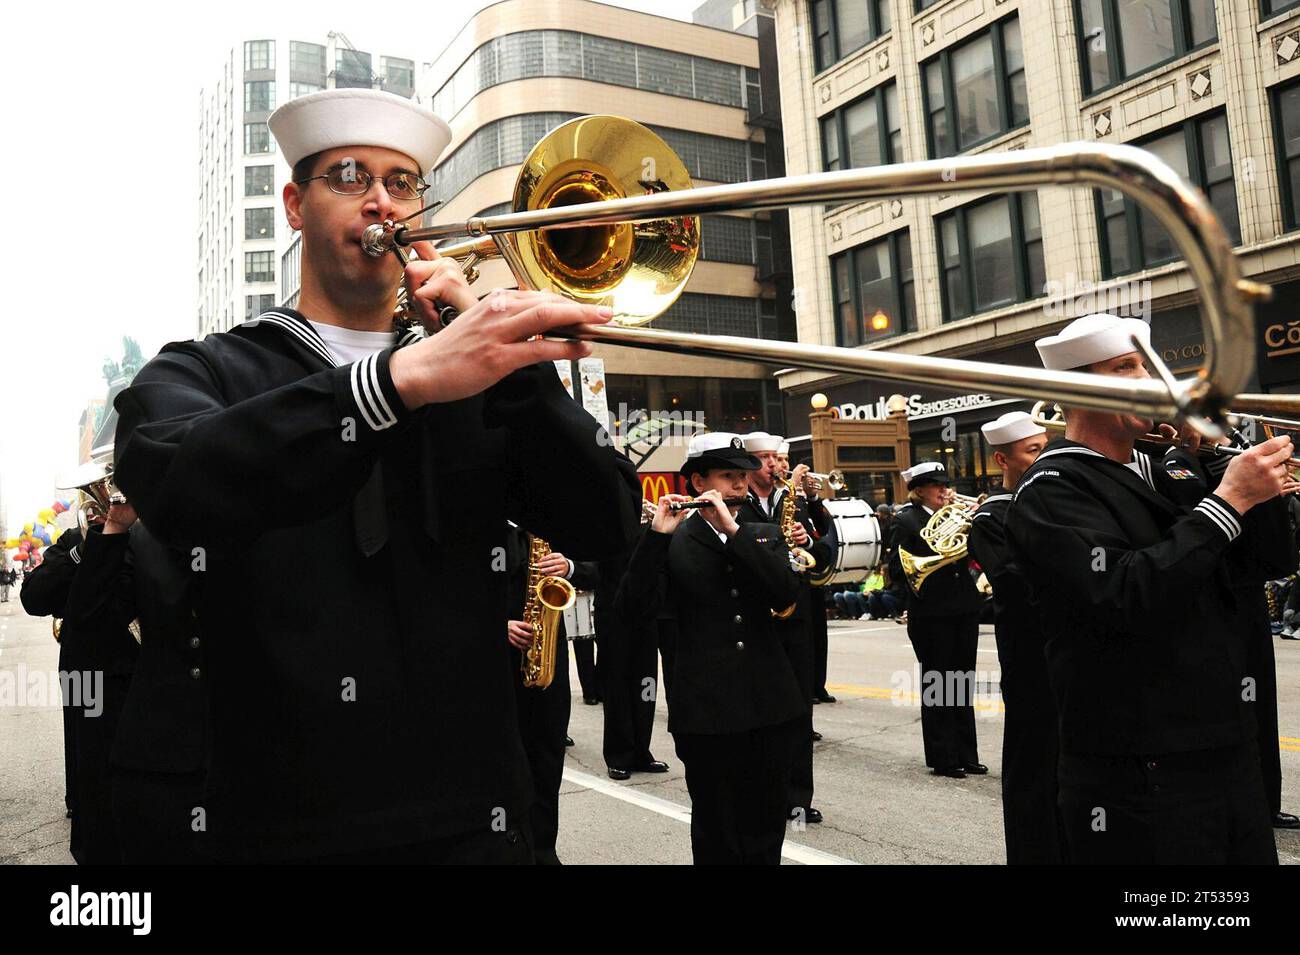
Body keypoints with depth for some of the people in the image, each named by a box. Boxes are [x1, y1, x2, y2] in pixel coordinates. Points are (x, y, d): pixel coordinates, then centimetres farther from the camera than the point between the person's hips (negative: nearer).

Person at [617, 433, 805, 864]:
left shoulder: (765, 535, 9)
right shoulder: (673, 542, 0)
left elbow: (786, 594, -10)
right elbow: (634, 606, -14)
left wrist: (733, 529, -16)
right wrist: (656, 535, -22)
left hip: (771, 704, 3)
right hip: (707, 710, -3)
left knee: (766, 829, 12)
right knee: (716, 834, 7)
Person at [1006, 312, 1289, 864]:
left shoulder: (1161, 470, 11)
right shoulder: (1050, 491, -12)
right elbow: (1124, 599, -26)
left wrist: (1265, 482, -1)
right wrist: (1229, 501, -21)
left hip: (1230, 752, 7)